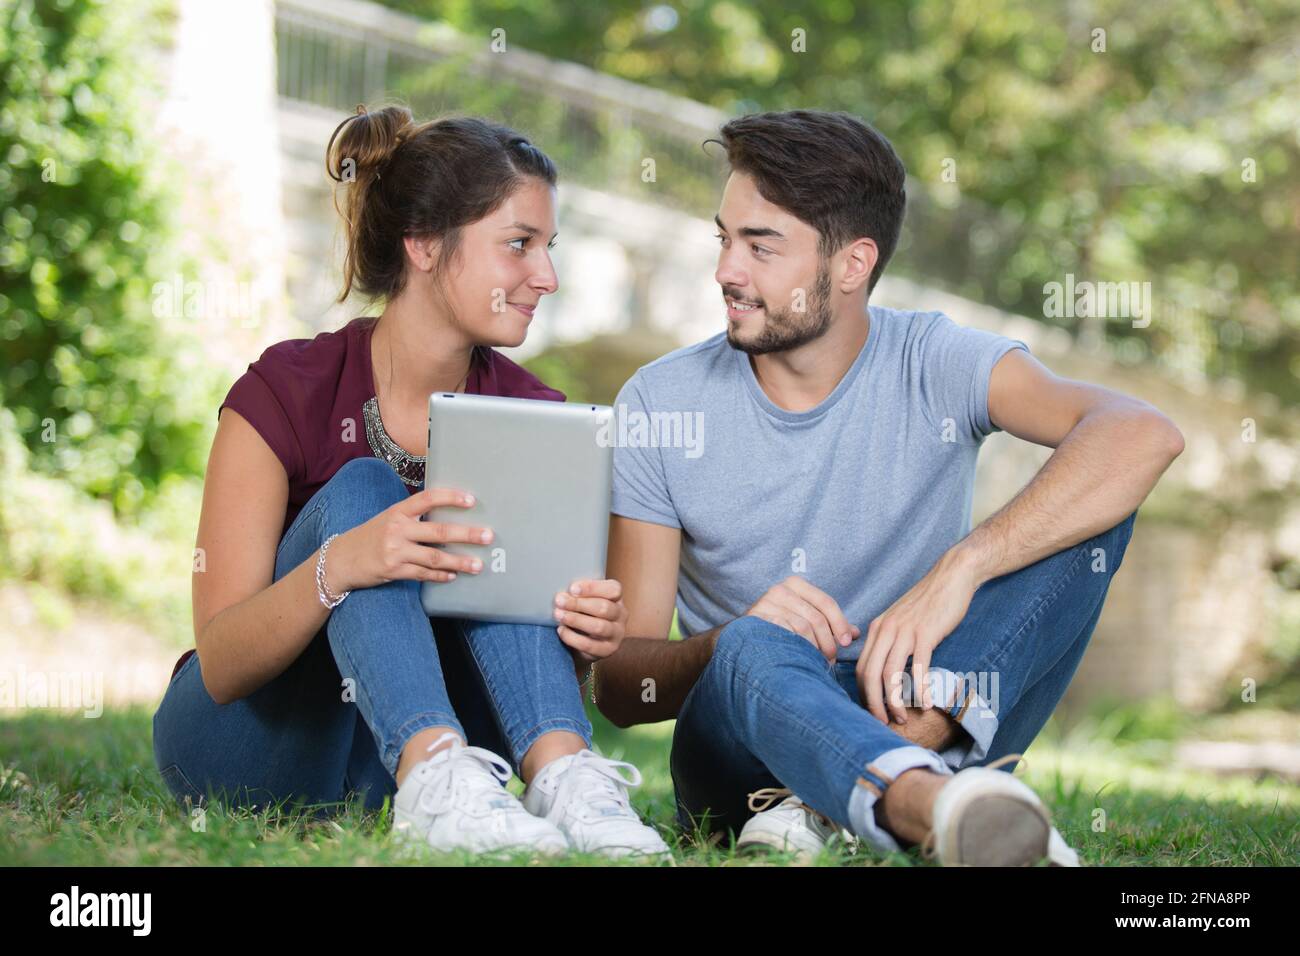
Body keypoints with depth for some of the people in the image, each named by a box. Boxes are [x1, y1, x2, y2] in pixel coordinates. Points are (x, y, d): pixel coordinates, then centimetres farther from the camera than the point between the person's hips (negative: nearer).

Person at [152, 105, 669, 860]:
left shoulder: (534, 421, -3)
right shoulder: (286, 394, -15)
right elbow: (220, 666, -20)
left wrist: (590, 639, -27)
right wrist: (337, 565, -40)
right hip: (248, 750, -3)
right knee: (361, 489, -26)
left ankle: (560, 771, -41)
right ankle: (436, 778, -48)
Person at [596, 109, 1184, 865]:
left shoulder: (935, 364, -5)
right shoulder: (660, 407, -2)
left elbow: (1144, 435, -24)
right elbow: (618, 687, -5)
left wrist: (958, 570, -34)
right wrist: (732, 643, -27)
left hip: (925, 715, 1)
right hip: (743, 738, -1)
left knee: (1094, 507, -20)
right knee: (757, 649, -35)